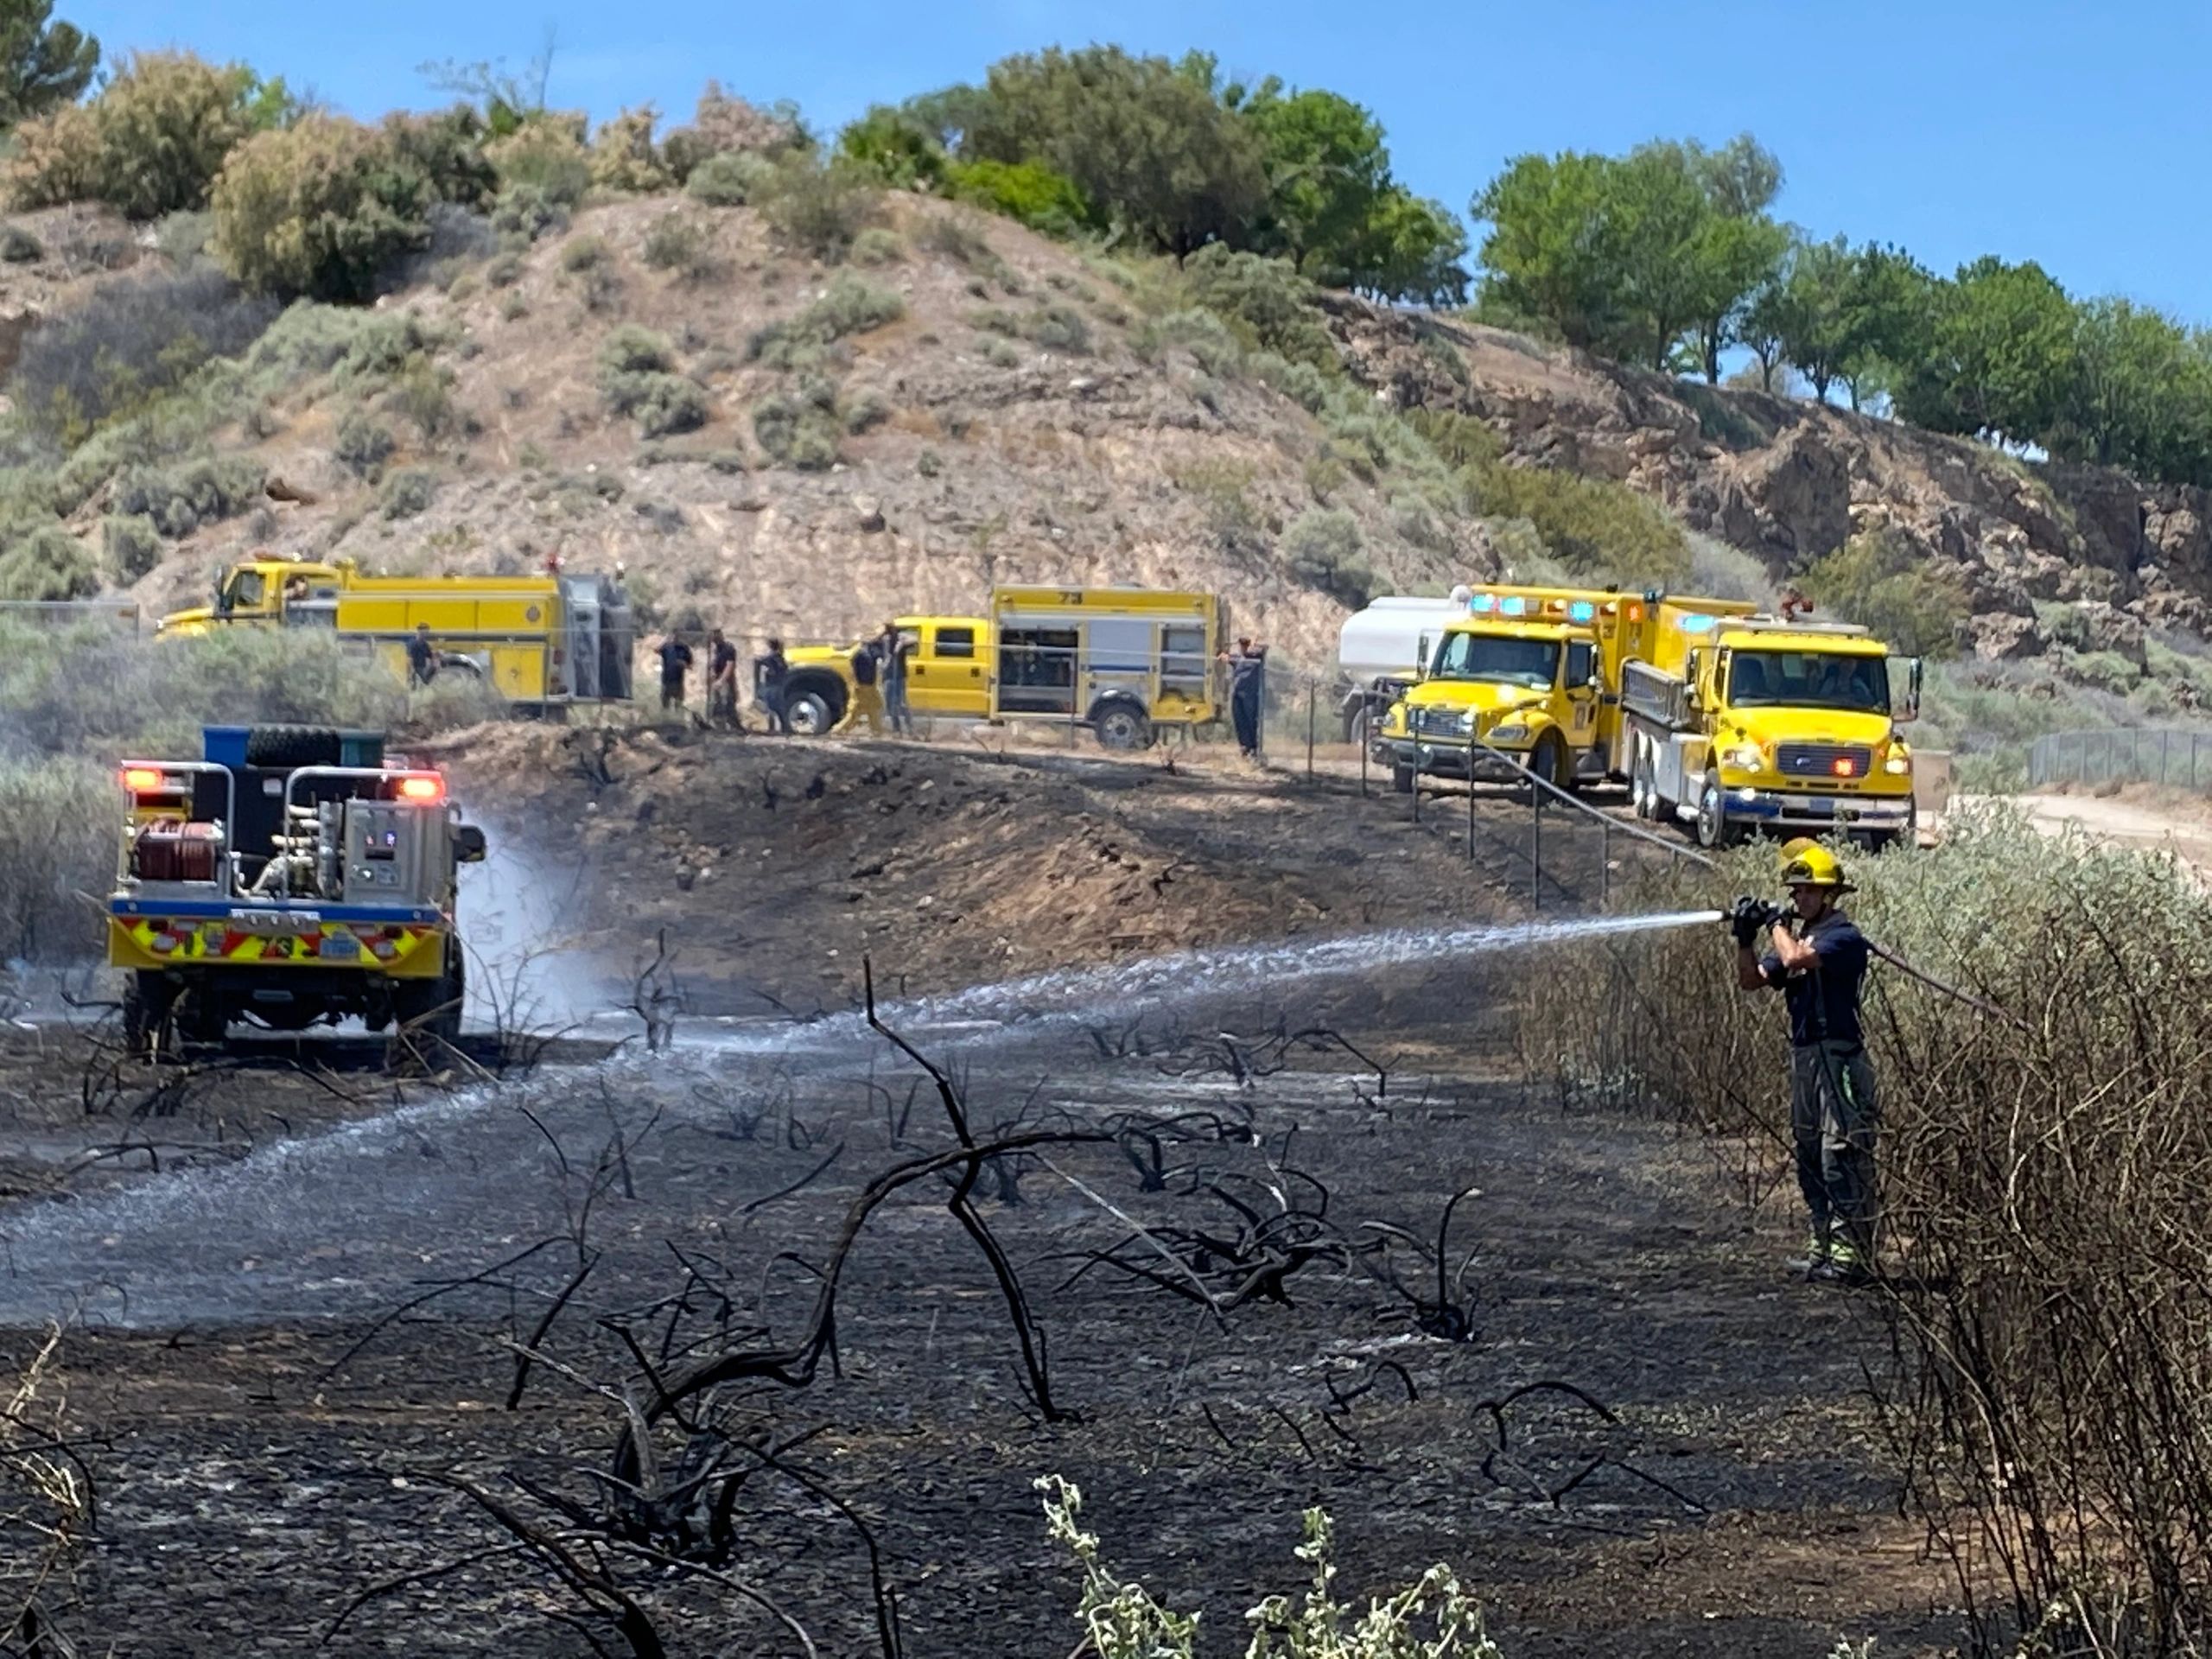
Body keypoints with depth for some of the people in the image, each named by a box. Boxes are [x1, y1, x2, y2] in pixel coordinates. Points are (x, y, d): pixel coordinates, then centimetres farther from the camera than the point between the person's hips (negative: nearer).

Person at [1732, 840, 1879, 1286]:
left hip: (1839, 1060, -10)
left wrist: (1780, 927, -8)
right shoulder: (1799, 934, 17)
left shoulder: (1844, 936, -10)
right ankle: (1825, 1246, 21)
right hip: (1804, 1058, 10)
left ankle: (1852, 1254, -11)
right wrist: (1745, 939, -4)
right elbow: (1752, 979, 13)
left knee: (1843, 1158, -11)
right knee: (1810, 1162, 13)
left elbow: (1797, 958, -27)